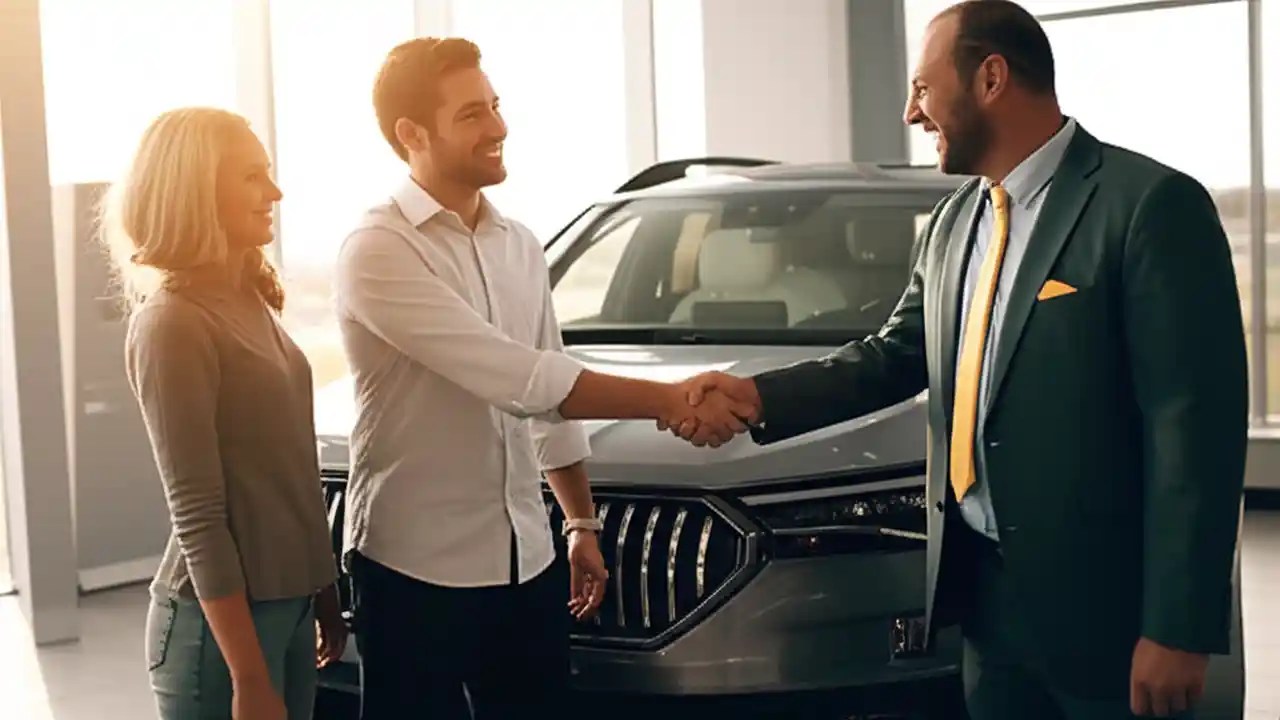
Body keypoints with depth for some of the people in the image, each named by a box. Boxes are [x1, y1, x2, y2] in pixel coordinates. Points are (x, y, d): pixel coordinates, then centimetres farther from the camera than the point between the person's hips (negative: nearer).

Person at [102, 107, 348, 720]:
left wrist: (324, 590, 16)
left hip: (288, 603, 8)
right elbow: (197, 517, -19)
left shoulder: (248, 302, 9)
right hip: (219, 621, -8)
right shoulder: (172, 323, -16)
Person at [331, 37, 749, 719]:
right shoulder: (378, 252, -14)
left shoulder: (519, 245, 10)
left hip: (526, 561, 6)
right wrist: (672, 401, -21)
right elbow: (518, 379, -22)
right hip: (416, 567, -6)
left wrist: (582, 523, 18)